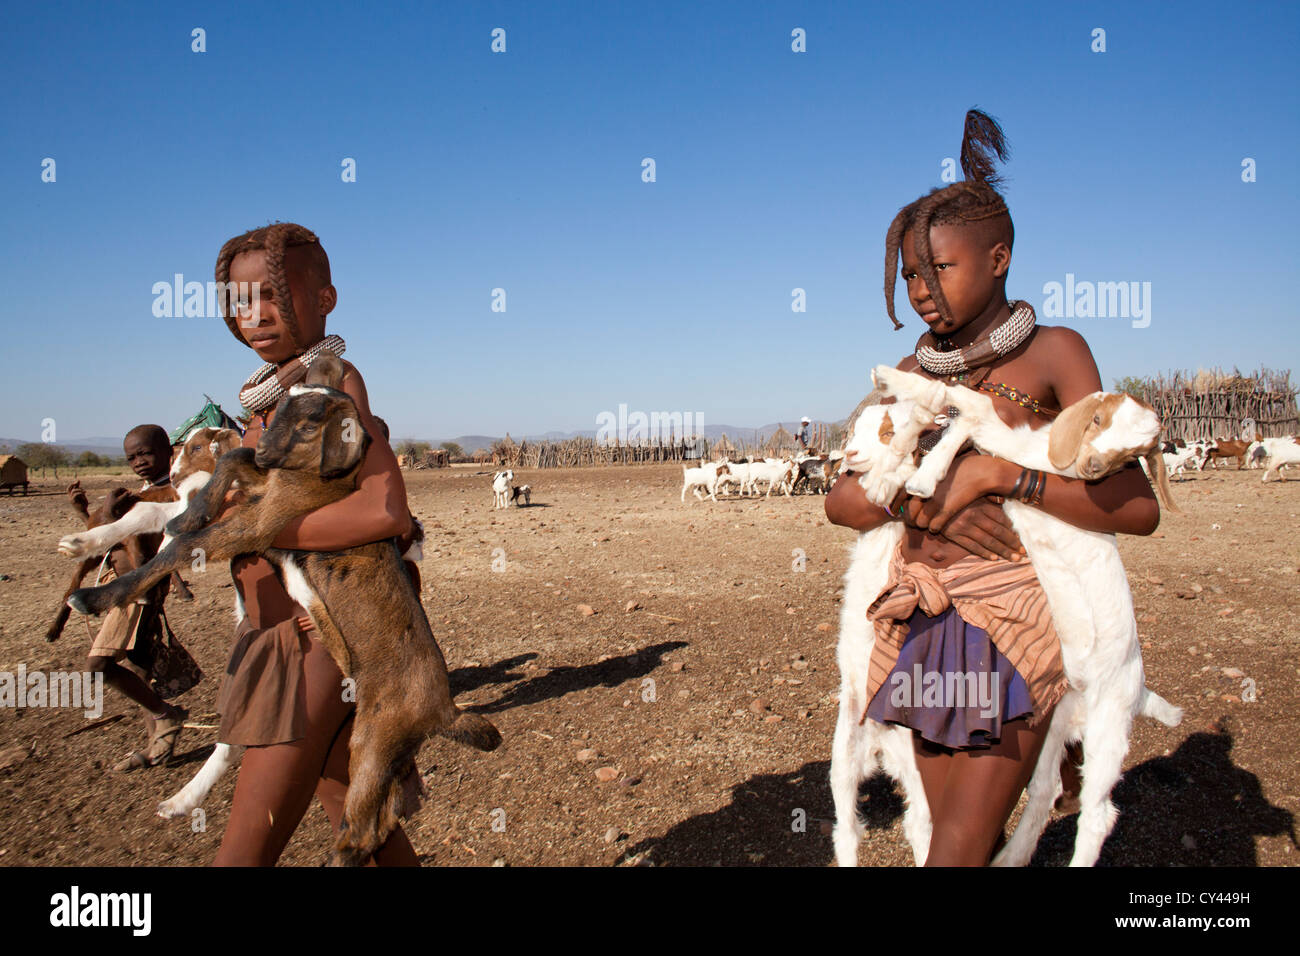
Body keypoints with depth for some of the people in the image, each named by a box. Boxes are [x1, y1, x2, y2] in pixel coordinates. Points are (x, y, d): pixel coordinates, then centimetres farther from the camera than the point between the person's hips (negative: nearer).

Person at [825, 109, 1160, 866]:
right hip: (925, 626, 5)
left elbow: (1138, 508, -13)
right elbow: (841, 500, 7)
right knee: (974, 844, 13)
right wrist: (911, 494, -13)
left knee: (957, 850, -5)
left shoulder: (1052, 352, -4)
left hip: (1014, 631, -4)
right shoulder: (915, 370, 10)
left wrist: (993, 475, -21)